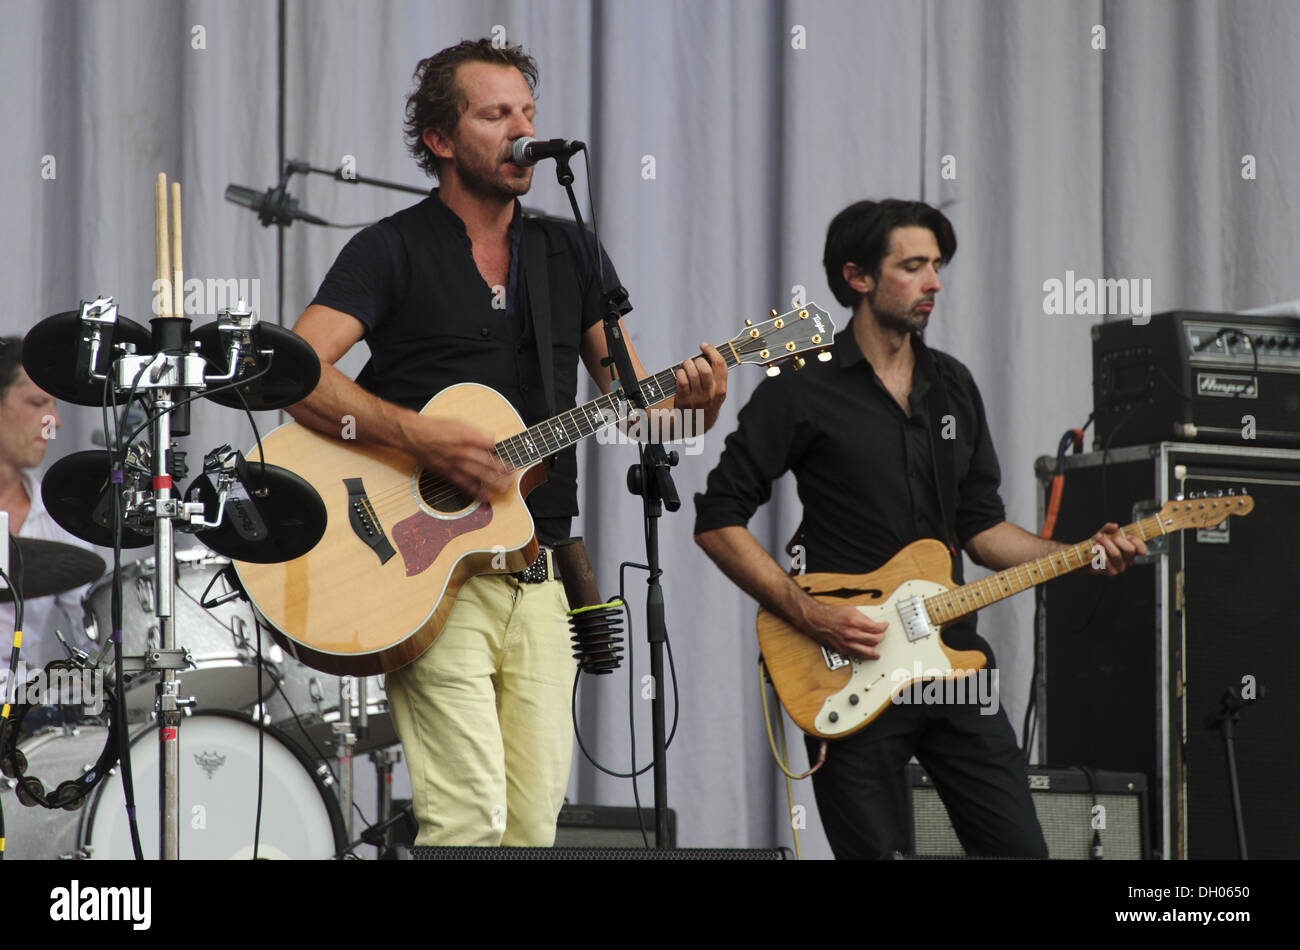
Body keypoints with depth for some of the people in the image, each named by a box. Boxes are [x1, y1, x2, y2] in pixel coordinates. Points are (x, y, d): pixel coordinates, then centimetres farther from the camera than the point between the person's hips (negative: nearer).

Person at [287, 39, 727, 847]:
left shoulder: (569, 253, 16)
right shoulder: (392, 251, 0)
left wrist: (691, 399, -8)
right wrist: (421, 437, -23)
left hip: (541, 577, 5)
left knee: (535, 822, 2)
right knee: (468, 820, -16)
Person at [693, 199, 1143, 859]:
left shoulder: (953, 385, 14)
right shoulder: (802, 390, -4)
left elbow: (980, 525, 17)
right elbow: (718, 520, -6)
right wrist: (809, 614, -15)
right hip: (852, 678, -5)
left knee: (1018, 848, 0)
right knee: (875, 851, 0)